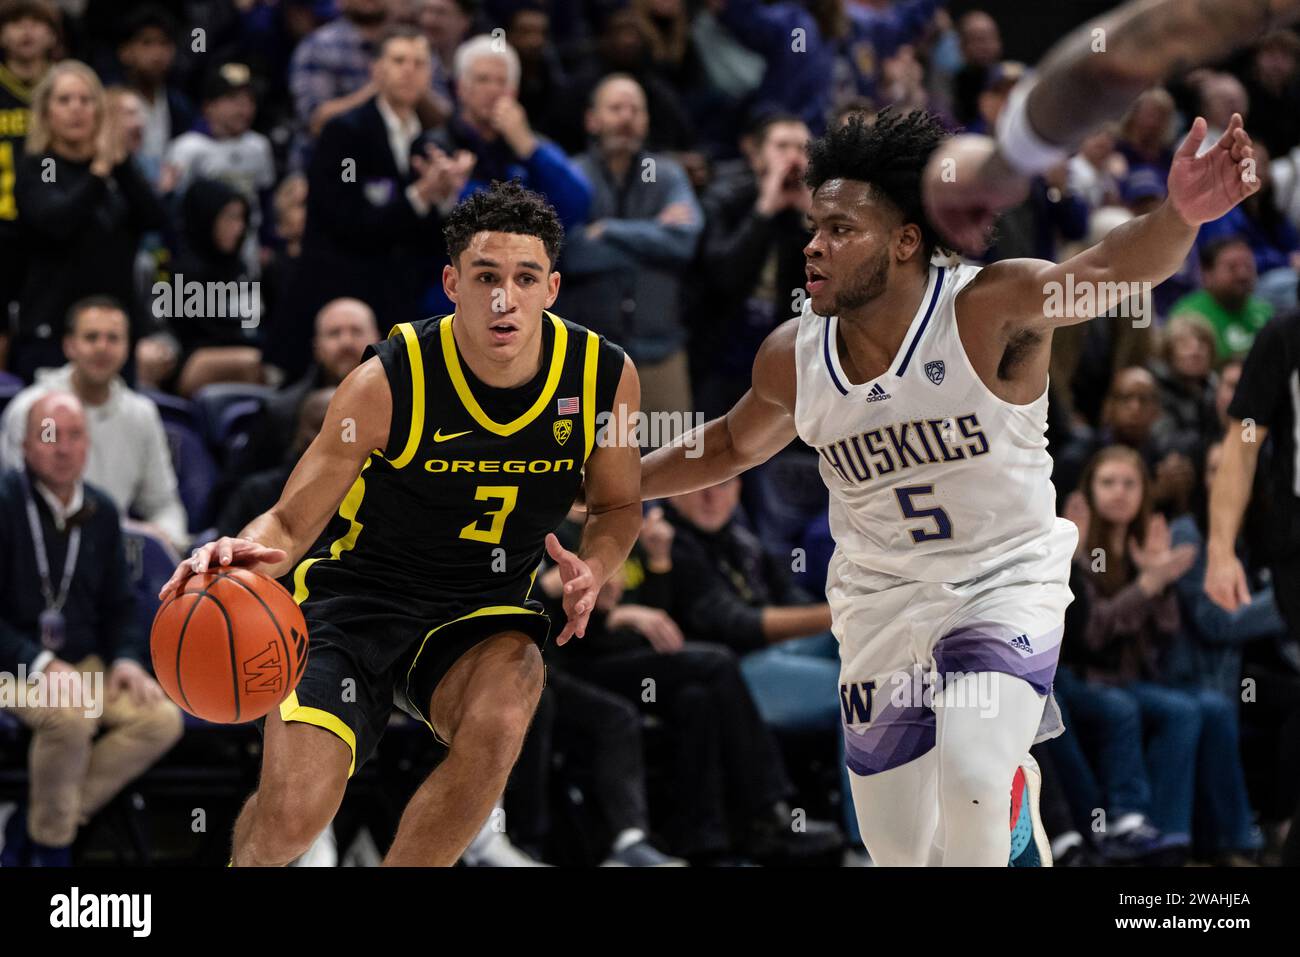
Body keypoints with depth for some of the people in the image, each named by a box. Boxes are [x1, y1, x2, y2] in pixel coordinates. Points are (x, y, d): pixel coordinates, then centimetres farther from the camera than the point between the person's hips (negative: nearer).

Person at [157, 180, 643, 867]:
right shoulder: (389, 383, -20)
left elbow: (617, 506, 10)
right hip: (353, 596, -2)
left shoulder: (604, 376, -10)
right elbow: (292, 521, -14)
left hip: (482, 614, 2)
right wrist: (249, 552, -39)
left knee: (500, 721, -34)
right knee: (293, 816, -20)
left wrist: (592, 568, -14)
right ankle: (247, 864, 21)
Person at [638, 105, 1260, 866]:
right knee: (902, 850, 9)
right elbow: (735, 444, 16)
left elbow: (1110, 269, -36)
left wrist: (1180, 217, -55)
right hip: (883, 603, 5)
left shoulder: (988, 310, -19)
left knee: (974, 780, -30)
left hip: (1006, 582, -5)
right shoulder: (794, 360, -5)